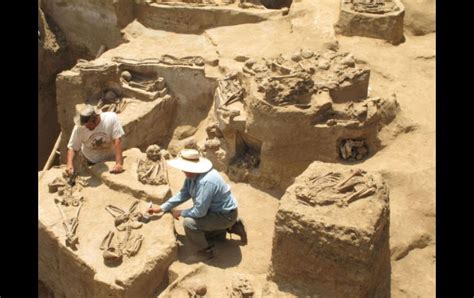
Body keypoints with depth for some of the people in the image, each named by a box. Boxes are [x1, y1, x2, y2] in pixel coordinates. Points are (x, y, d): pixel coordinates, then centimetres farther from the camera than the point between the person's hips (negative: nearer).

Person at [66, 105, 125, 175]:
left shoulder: (111, 118, -25)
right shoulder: (79, 127, -20)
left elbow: (117, 140, -27)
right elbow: (72, 147, -13)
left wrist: (119, 164, -33)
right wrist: (69, 164, -32)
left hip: (110, 159, -1)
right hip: (89, 160, 1)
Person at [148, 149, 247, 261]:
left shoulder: (205, 182, -37)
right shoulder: (192, 175, -8)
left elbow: (200, 211, -30)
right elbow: (183, 194, 6)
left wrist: (180, 213, -13)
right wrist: (162, 208, 3)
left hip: (226, 215, -10)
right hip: (215, 210, 10)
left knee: (189, 223, -23)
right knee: (199, 230, 26)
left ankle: (205, 251, 0)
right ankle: (232, 227, 26)